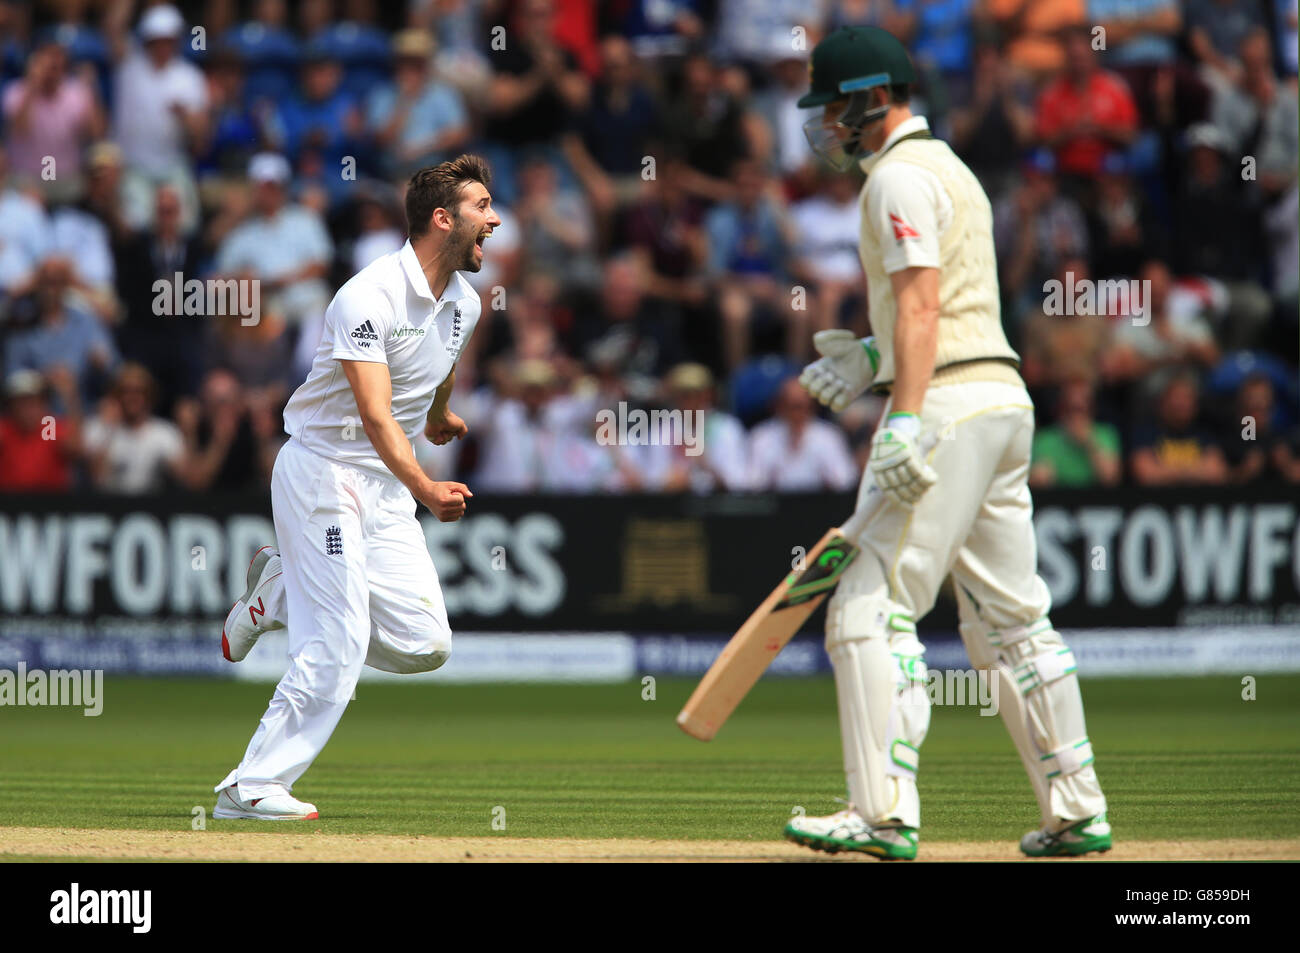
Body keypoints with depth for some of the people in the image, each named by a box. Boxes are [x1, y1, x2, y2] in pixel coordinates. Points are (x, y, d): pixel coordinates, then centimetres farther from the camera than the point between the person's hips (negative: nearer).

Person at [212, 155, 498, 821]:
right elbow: (375, 416, -30)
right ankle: (251, 788, -7)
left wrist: (439, 419, 45)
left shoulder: (464, 304, 5)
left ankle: (281, 591, 20)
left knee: (426, 646, -1)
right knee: (338, 647, -16)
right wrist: (427, 491, -43)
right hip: (324, 472, -8)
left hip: (388, 487, 8)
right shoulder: (368, 298, -21)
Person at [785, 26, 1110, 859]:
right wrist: (876, 358, 22)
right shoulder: (951, 168, 23)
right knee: (1012, 618, 13)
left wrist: (907, 419, -27)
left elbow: (920, 302, -20)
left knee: (873, 608, -12)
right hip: (1005, 401, 10)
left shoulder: (901, 176, -9)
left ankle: (885, 815, -18)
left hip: (950, 407, -10)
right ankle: (1076, 813, 14)